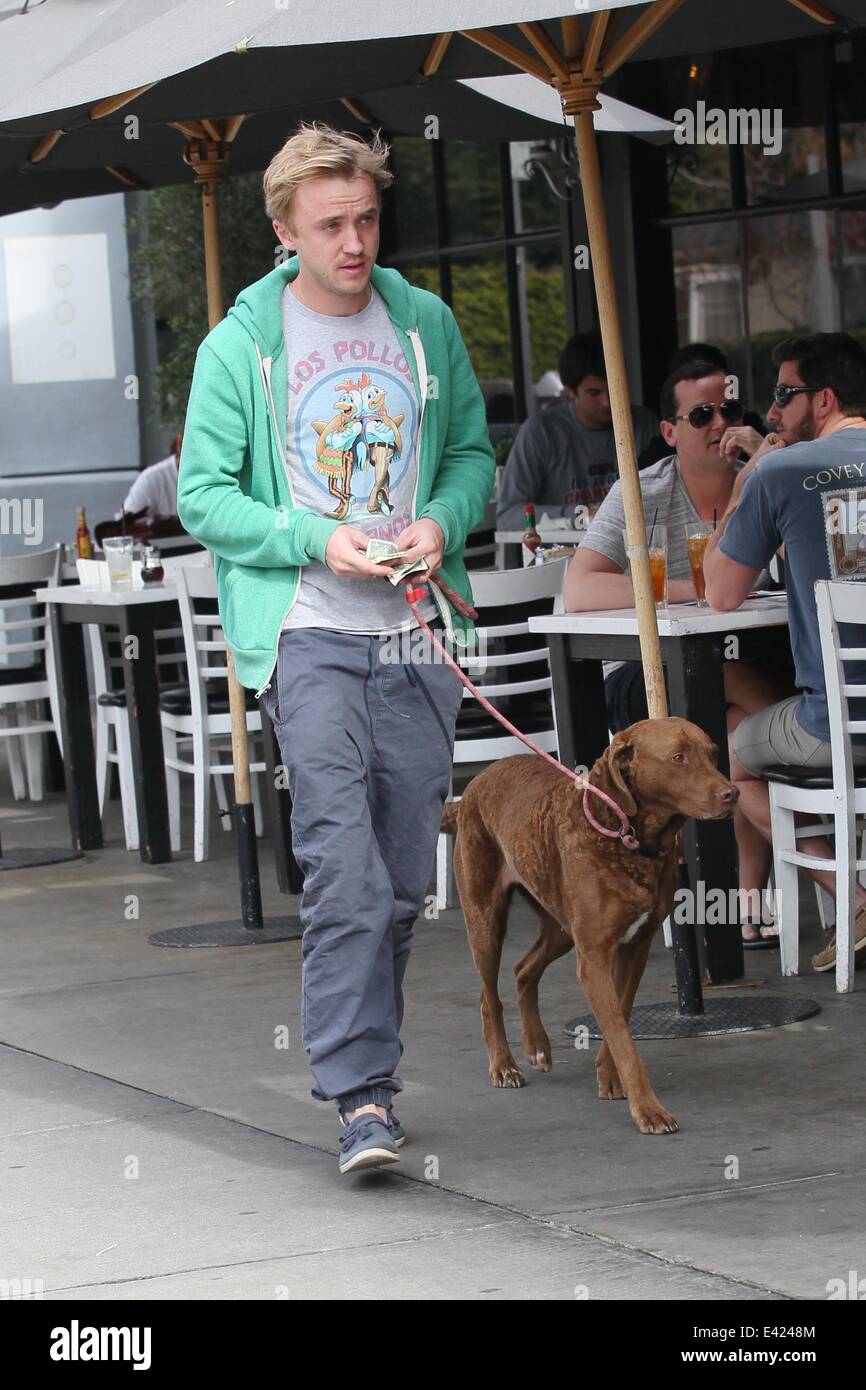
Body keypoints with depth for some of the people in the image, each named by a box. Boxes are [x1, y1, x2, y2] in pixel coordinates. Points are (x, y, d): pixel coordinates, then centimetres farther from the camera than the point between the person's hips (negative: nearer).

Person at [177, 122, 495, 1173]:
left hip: (416, 632, 4)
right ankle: (362, 1096, -18)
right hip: (306, 631, -4)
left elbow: (472, 450, 17)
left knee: (402, 875, 7)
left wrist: (441, 522, -4)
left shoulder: (425, 325, 8)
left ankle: (357, 1057, 24)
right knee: (343, 867, -16)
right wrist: (315, 540, -13)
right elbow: (202, 496, 0)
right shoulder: (240, 344, -2)